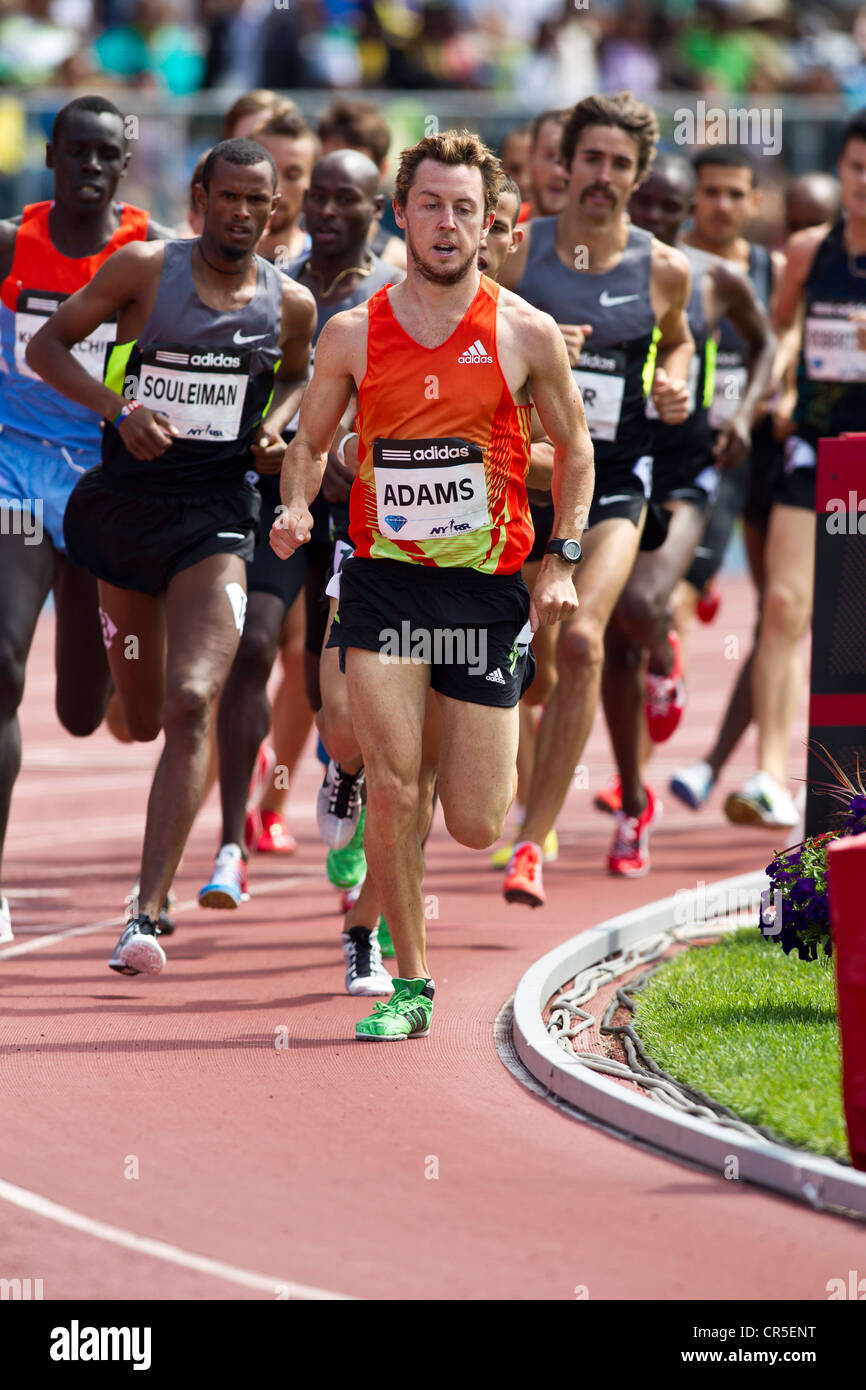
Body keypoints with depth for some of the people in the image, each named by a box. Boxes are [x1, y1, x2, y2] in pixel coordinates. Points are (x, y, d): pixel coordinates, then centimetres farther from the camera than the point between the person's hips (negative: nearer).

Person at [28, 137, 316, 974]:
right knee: (140, 721, 13)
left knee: (190, 708, -19)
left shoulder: (290, 304, 2)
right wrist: (119, 409, -18)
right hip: (126, 502, 0)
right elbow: (46, 346, -2)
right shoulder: (145, 270, -5)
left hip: (215, 518, 0)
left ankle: (145, 918, -21)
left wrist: (274, 430, 2)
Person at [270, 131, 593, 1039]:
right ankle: (409, 984, 0)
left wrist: (562, 559, 2)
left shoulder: (526, 335, -1)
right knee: (393, 791, -14)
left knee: (476, 828, 1)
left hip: (488, 588, 0)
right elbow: (310, 441, 13)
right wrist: (296, 507, -8)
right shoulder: (353, 335, 1)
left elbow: (573, 446, 11)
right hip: (384, 581, 0)